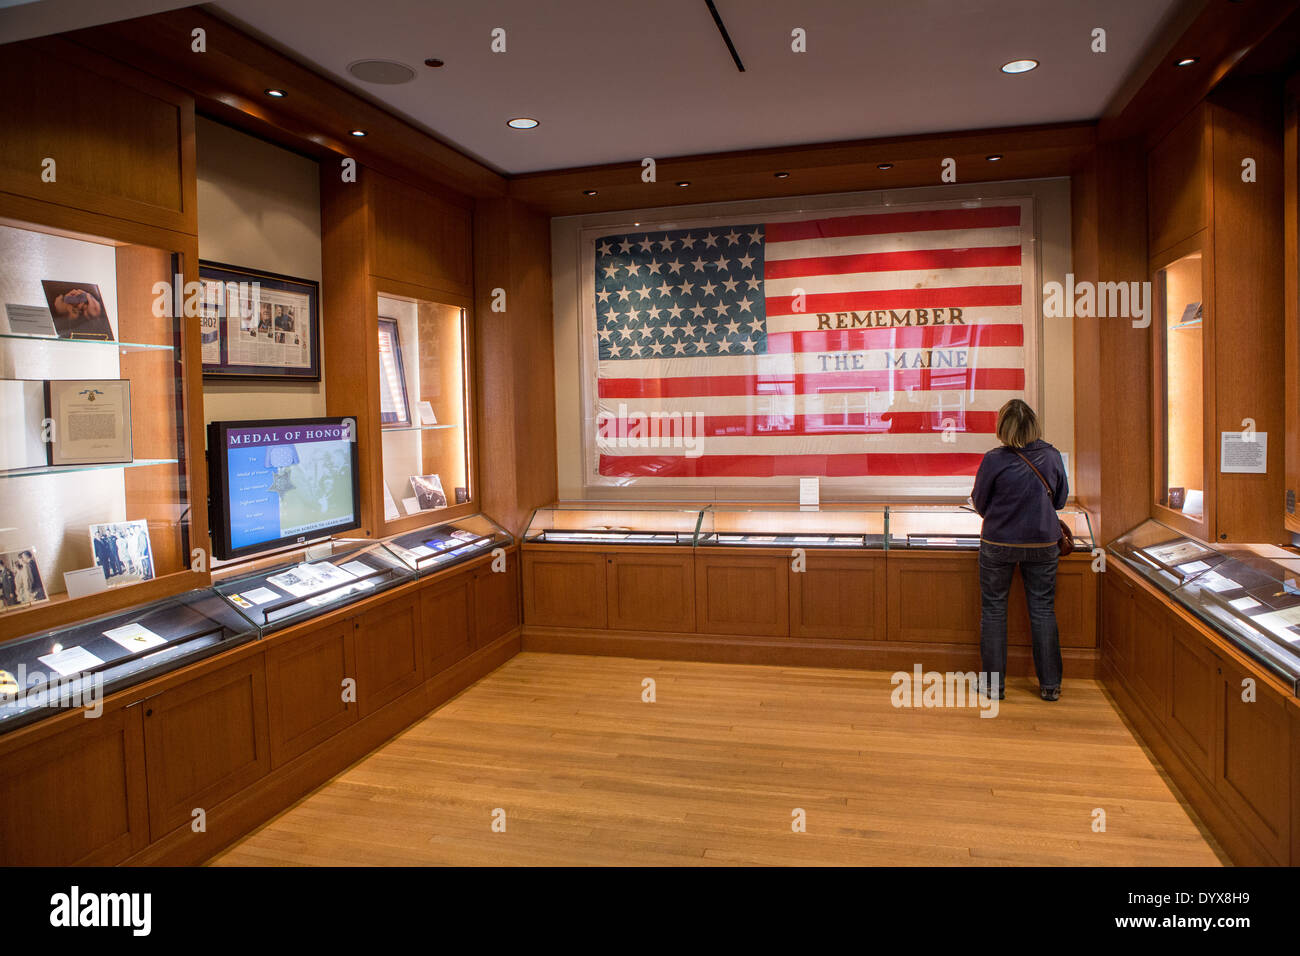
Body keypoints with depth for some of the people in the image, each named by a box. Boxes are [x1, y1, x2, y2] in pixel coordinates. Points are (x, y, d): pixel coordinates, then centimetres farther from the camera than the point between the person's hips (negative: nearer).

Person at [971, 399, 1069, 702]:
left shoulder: (994, 460, -16)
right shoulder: (1052, 457, -6)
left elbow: (979, 503, -5)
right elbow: (1060, 499, 8)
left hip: (998, 544, -2)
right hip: (1042, 543, 3)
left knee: (993, 609, 10)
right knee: (1043, 609, 12)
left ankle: (994, 682, 15)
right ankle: (1050, 685, 18)